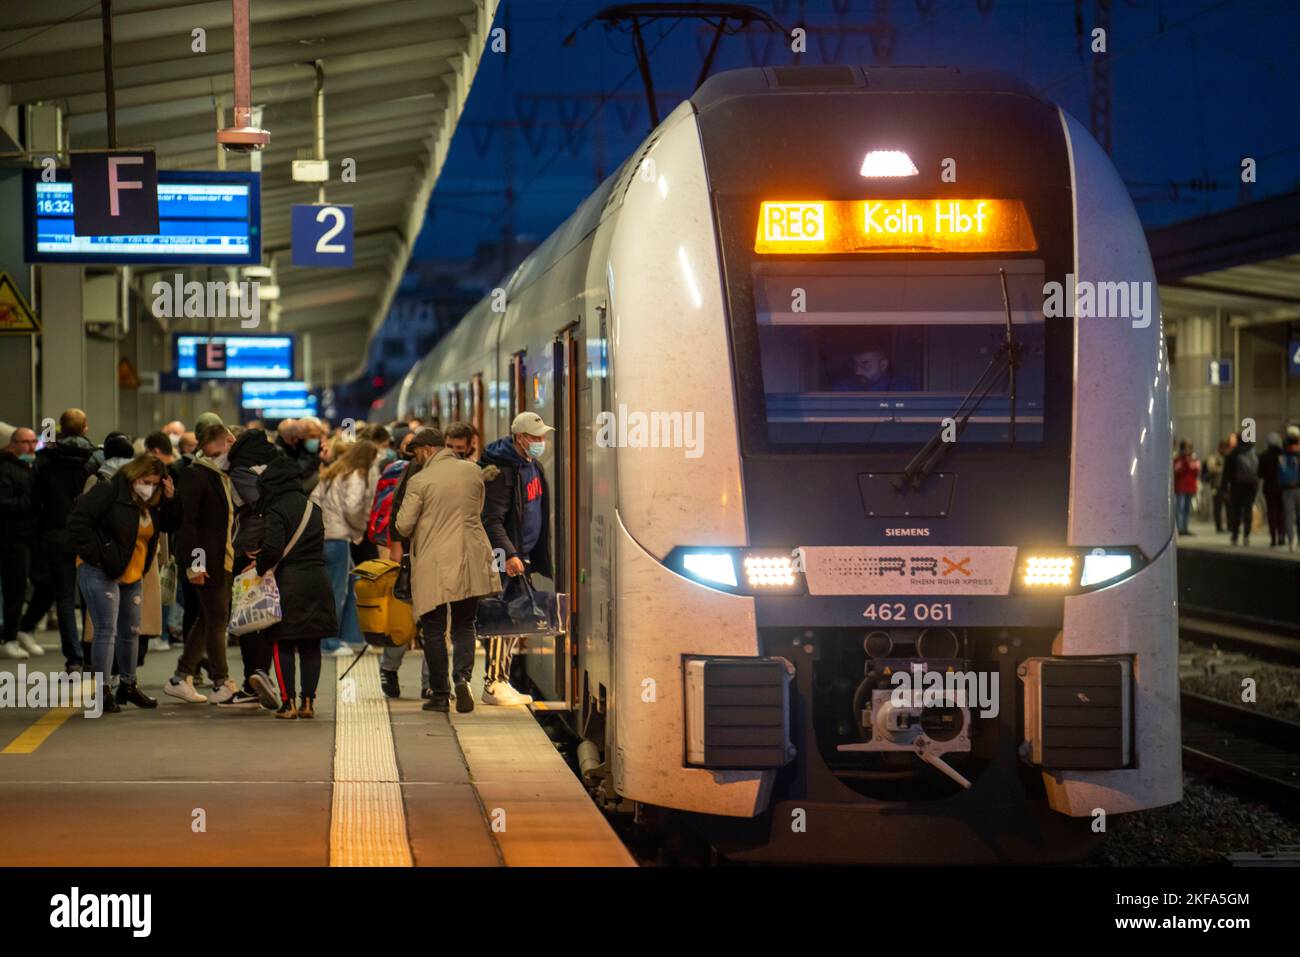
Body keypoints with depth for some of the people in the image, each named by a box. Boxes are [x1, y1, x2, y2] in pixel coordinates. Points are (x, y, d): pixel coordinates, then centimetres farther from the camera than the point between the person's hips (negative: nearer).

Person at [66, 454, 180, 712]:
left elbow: (170, 525, 11)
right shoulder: (108, 492, -15)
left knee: (130, 631, 17)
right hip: (100, 573, -8)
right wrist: (94, 554, -20)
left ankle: (128, 685, 32)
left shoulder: (149, 503, 10)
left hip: (131, 576, 8)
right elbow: (78, 521, -20)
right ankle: (103, 692, -6)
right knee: (106, 630, -10)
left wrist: (170, 500, -5)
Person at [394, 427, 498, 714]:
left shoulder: (419, 481, -10)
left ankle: (440, 694, 7)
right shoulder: (474, 471, 5)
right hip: (470, 561, 4)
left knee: (434, 631, 6)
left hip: (433, 565, -4)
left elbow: (403, 525, -7)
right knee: (464, 625, 13)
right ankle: (463, 676, -11)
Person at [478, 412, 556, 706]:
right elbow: (492, 520, -21)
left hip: (523, 556, 9)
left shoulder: (532, 466, 12)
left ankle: (503, 683, 19)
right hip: (504, 560, -9)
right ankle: (493, 685, -6)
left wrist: (529, 558, 20)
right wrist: (509, 555, -30)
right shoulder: (502, 472, -17)